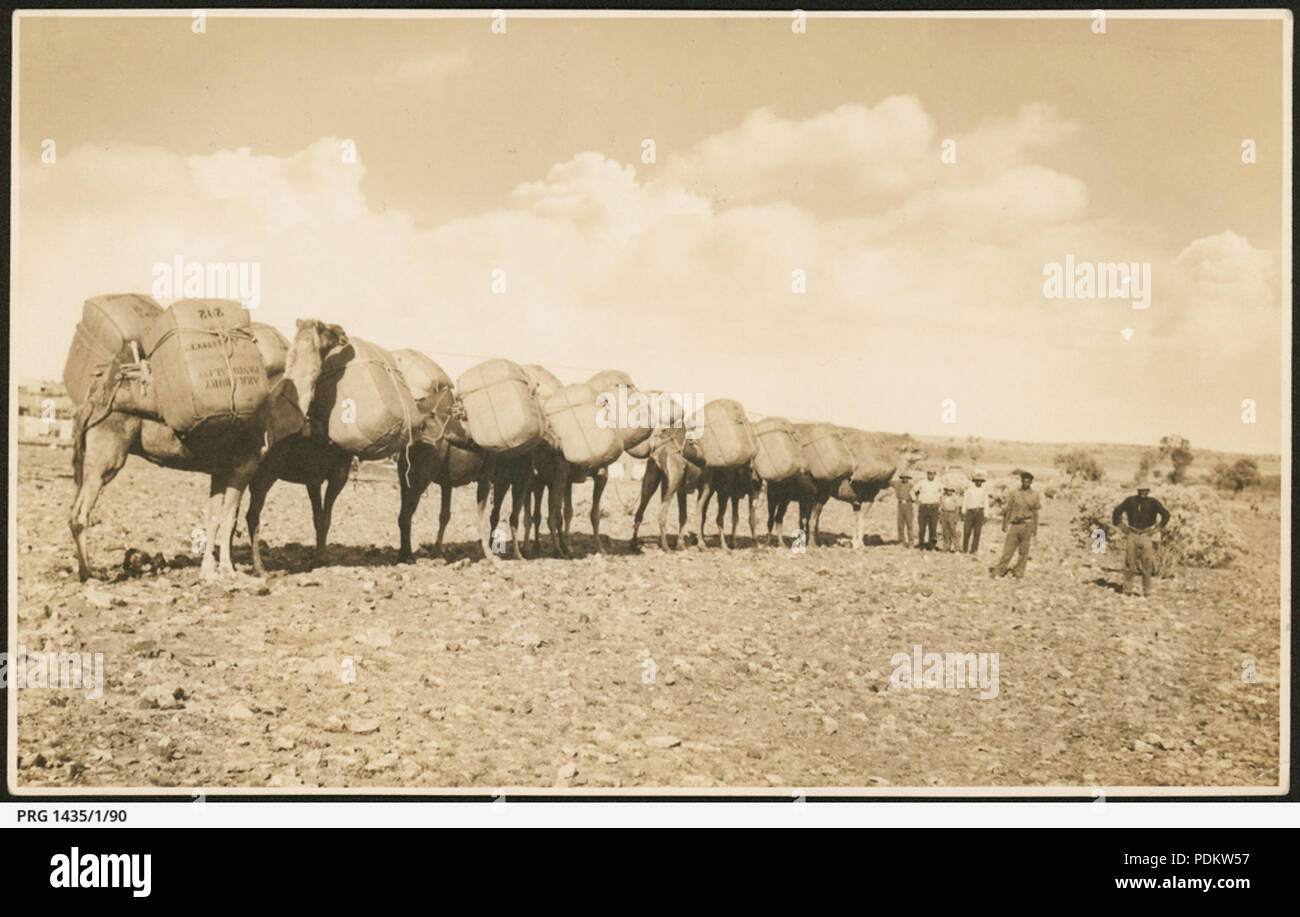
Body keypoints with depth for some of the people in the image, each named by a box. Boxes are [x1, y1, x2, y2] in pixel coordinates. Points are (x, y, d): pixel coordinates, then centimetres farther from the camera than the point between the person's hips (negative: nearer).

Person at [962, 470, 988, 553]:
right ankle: (965, 549, 7)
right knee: (967, 532, -2)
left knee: (977, 532, -2)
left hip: (979, 512, 1)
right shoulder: (969, 489, 5)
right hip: (970, 512, -1)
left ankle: (974, 550, 3)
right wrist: (963, 514, 3)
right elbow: (964, 502, 7)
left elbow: (986, 504, 10)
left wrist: (985, 516, 4)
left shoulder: (984, 491, 9)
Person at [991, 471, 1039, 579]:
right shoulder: (1013, 494, 7)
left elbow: (1035, 513, 12)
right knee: (1008, 550, -1)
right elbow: (1007, 510, 9)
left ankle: (1019, 574, 11)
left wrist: (1035, 528, 9)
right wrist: (1004, 524, 4)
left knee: (1024, 552, 2)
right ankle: (998, 570, 9)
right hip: (1014, 525, 0)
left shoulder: (1034, 496, 8)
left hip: (1027, 525, 0)